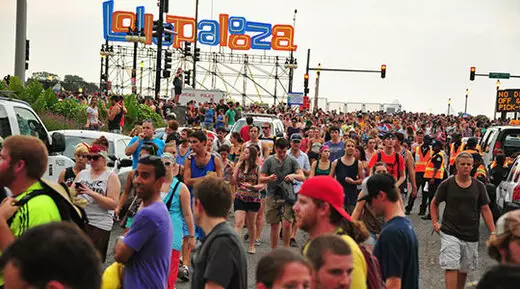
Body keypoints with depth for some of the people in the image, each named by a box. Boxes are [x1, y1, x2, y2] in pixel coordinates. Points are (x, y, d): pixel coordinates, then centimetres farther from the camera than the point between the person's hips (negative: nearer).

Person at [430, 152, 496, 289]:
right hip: (450, 233, -3)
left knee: (464, 269, 14)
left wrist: (493, 232, 0)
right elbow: (434, 203, 10)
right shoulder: (447, 184, -3)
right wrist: (435, 223, -1)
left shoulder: (479, 186, 3)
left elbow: (485, 209, 5)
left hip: (471, 235, 3)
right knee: (451, 267, -12)